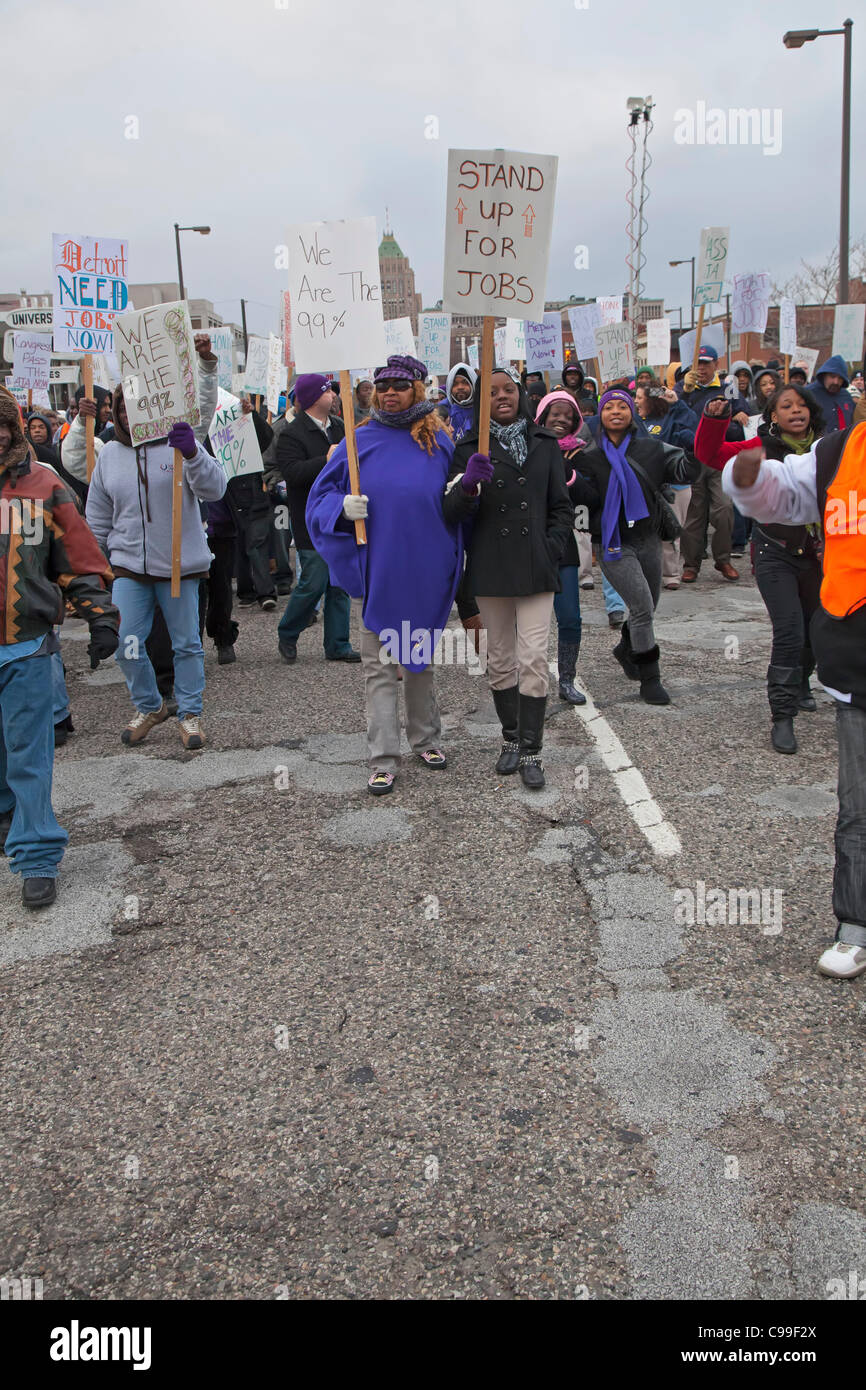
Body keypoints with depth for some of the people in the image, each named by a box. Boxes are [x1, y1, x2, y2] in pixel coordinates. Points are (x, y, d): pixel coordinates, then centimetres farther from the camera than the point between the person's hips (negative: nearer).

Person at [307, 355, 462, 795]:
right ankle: (384, 761, 3)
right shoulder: (359, 442, 1)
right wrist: (343, 508, -17)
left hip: (426, 571, 2)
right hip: (377, 572, -1)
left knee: (420, 659, 16)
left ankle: (426, 741, 31)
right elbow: (321, 497, 3)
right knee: (380, 666, -1)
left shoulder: (438, 441, 5)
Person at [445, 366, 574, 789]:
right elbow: (452, 512, -5)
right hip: (489, 569, 1)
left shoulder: (544, 444, 7)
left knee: (533, 659, -8)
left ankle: (531, 751, 0)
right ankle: (510, 739, 25)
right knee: (500, 659, 10)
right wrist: (468, 484, -25)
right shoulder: (471, 450, 4)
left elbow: (562, 507, 11)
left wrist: (550, 548, -3)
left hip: (535, 567, 0)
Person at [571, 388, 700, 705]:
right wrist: (572, 476, -24)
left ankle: (625, 649, 46)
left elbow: (685, 471, -7)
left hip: (648, 539, 4)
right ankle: (649, 680, -3)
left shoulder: (651, 449, 4)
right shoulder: (591, 456, 1)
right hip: (614, 543, -4)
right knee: (642, 607, -15)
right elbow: (590, 498, -9)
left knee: (646, 609, 15)